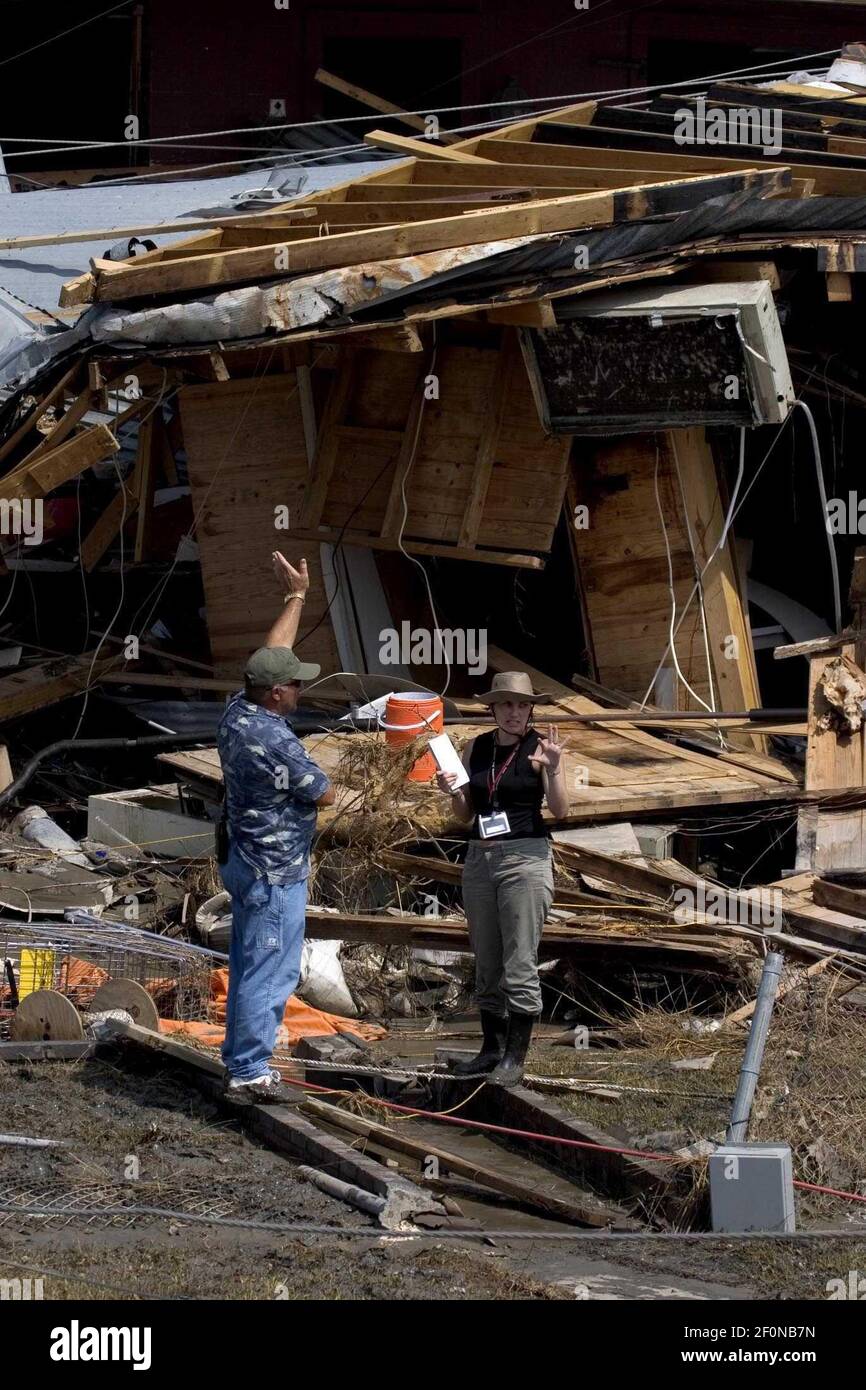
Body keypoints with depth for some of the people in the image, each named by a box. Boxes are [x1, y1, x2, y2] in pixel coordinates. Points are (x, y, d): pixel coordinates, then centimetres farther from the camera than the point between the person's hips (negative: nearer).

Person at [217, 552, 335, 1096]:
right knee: (270, 972, -3)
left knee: (249, 964, 17)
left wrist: (297, 596, 19)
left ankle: (240, 1059, 23)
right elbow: (326, 794, -13)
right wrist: (307, 778, 10)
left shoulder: (238, 710, 0)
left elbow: (271, 654, 15)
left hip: (244, 861, 10)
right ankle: (250, 1070, 0)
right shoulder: (276, 742, -25)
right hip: (275, 872, -10)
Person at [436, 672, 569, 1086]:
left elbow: (560, 810, -11)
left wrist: (551, 769, -26)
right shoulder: (476, 749, 9)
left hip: (526, 857, -5)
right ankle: (492, 1048, 20)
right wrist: (453, 792, -5)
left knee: (520, 964, -6)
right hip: (479, 857, 5)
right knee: (486, 963, 11)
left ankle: (515, 1057, -2)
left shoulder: (541, 747, -5)